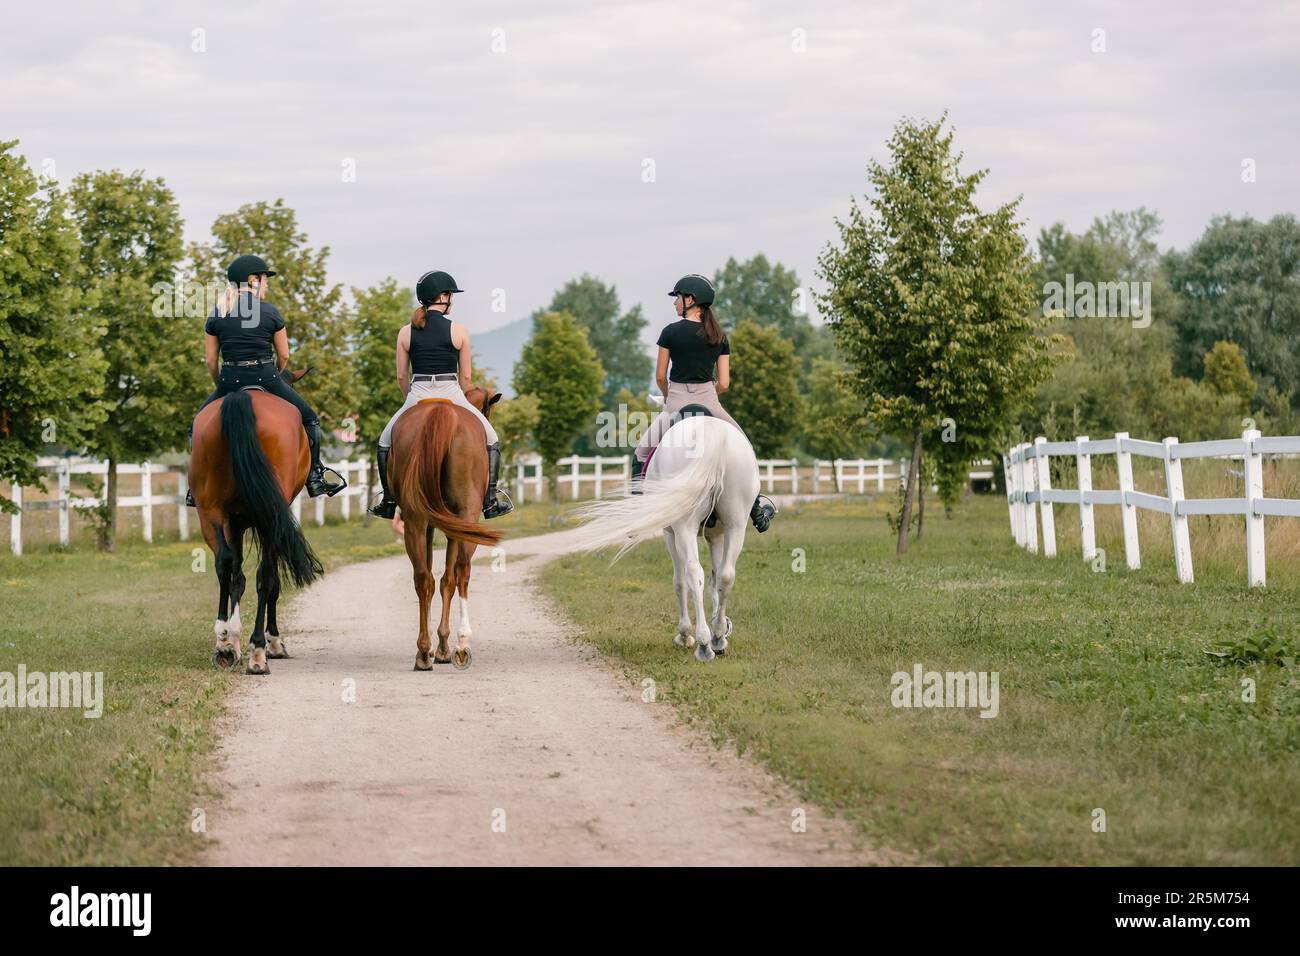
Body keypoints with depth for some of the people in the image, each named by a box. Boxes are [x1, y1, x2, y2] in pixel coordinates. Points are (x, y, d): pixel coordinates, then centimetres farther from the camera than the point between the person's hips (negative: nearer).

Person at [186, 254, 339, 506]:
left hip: (229, 380, 2)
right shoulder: (270, 313, -1)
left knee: (198, 428, 19)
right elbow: (284, 356, 4)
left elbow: (210, 360, 6)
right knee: (309, 419, 16)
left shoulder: (216, 316, 5)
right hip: (266, 377, -1)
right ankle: (315, 480, 11)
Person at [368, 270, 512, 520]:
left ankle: (389, 502, 20)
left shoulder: (406, 332, 3)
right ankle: (490, 501, 13)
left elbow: (401, 376, 6)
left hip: (417, 396, 2)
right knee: (491, 441, 19)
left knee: (385, 443, 25)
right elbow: (466, 375, 2)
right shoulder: (458, 331, -2)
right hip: (451, 394, -1)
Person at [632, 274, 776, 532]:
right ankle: (756, 506, 13)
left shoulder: (671, 332, -6)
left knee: (642, 452, 14)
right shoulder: (720, 337, 5)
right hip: (709, 400, 3)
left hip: (676, 403, -3)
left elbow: (660, 376, -1)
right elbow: (724, 383, 3)